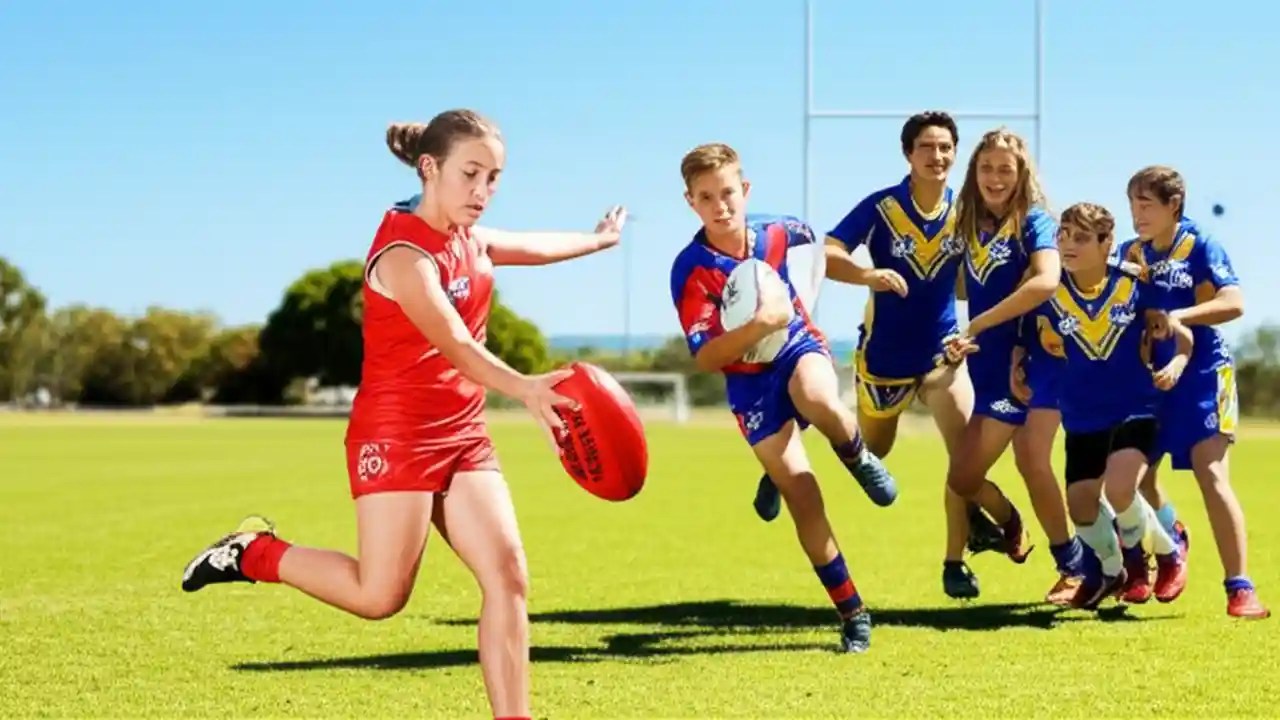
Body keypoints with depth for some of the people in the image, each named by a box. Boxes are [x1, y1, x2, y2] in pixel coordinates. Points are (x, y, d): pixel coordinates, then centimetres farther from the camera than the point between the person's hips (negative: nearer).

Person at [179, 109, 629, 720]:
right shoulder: (405, 254, -20)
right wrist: (524, 389, -53)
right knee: (381, 596, -8)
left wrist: (600, 239, 48)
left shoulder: (470, 242, 8)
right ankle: (254, 554, 14)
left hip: (463, 434, 8)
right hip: (396, 434, -8)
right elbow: (454, 344, -37)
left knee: (507, 575, -5)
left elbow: (537, 245, 32)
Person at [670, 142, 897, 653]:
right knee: (802, 498, -8)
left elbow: (813, 245, 18)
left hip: (800, 348, 1)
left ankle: (858, 458, -4)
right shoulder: (690, 270, -18)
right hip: (751, 384, -1)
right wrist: (759, 326, -38)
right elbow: (704, 358, -24)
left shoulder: (781, 233, -9)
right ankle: (853, 614, 5)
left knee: (818, 400, -39)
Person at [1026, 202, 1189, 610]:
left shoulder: (1133, 284, -10)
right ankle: (1111, 570, 39)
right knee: (1081, 504, 8)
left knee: (1119, 489, -24)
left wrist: (1176, 362, -15)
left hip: (1134, 409, -3)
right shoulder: (1050, 293, -7)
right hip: (1082, 418, 3)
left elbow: (1179, 332, 0)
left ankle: (1167, 551, 6)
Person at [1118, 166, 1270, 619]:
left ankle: (1240, 588, -12)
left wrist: (1180, 316, -31)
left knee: (1210, 475, -15)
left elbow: (1234, 303, -20)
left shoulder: (1200, 246, -9)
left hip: (1202, 374, -6)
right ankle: (1171, 539, 40)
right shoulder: (1130, 254, 6)